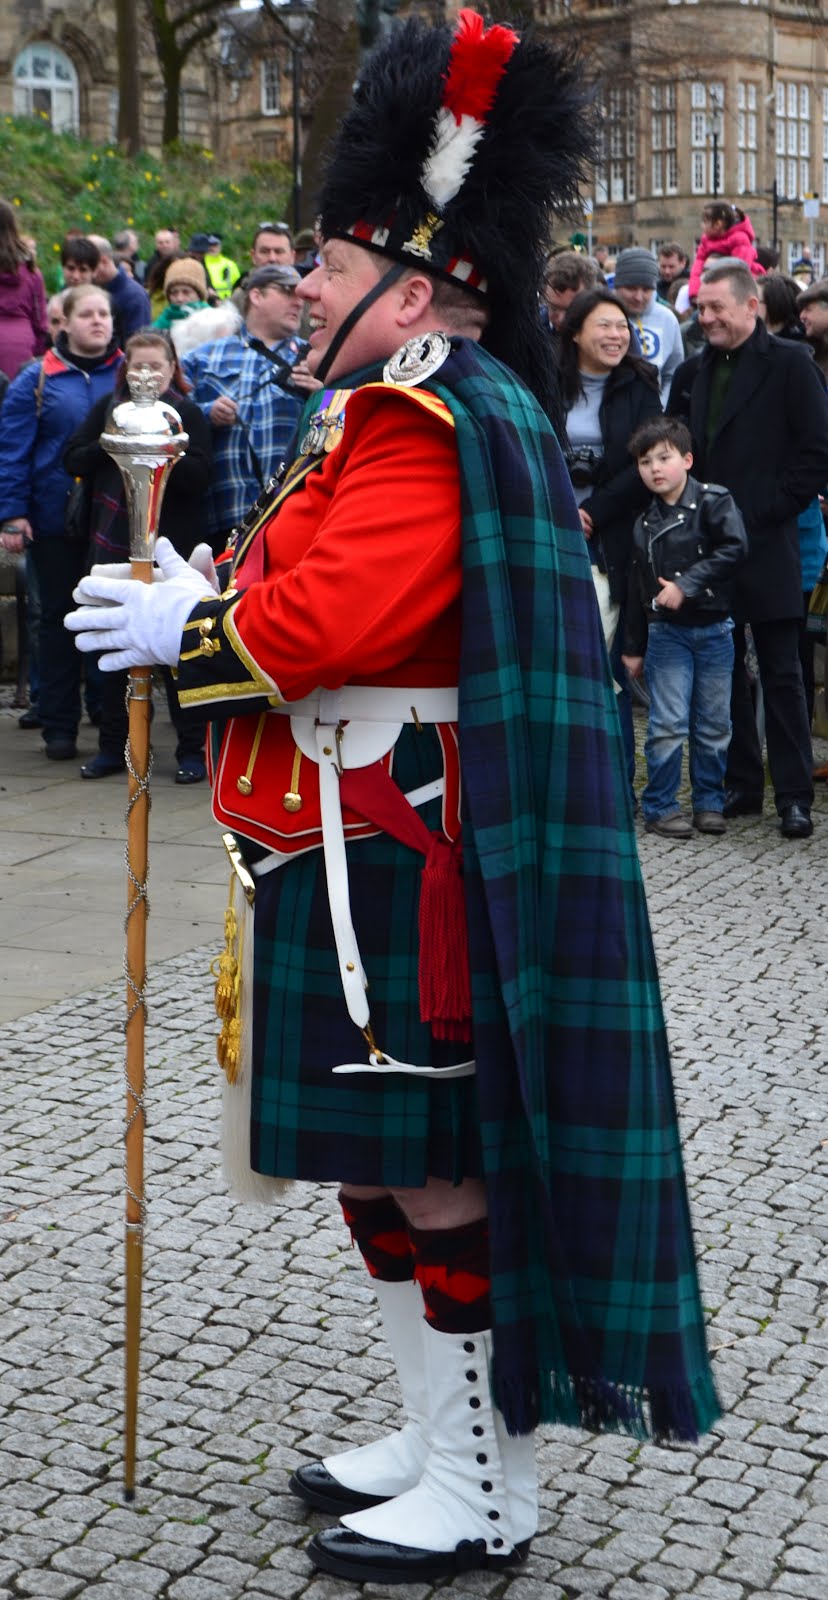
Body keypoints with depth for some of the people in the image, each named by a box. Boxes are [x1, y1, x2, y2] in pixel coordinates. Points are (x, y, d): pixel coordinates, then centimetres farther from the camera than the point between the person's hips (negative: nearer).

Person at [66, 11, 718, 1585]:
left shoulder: (430, 422, -17)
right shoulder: (398, 411, 17)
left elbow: (343, 617, -26)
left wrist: (185, 636, -12)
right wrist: (206, 601, 5)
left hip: (397, 864, -11)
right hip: (353, 855, 11)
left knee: (430, 1163, -1)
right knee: (372, 1155, 17)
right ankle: (440, 1437, 32)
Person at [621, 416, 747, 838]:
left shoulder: (714, 501, -3)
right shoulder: (644, 523, 7)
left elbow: (734, 548, -17)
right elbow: (638, 588, 13)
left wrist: (686, 585, -20)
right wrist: (634, 646, 14)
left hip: (714, 629, -1)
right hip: (666, 633, 1)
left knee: (713, 724, 6)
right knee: (668, 724, -5)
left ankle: (709, 802, 20)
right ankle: (660, 807, 5)